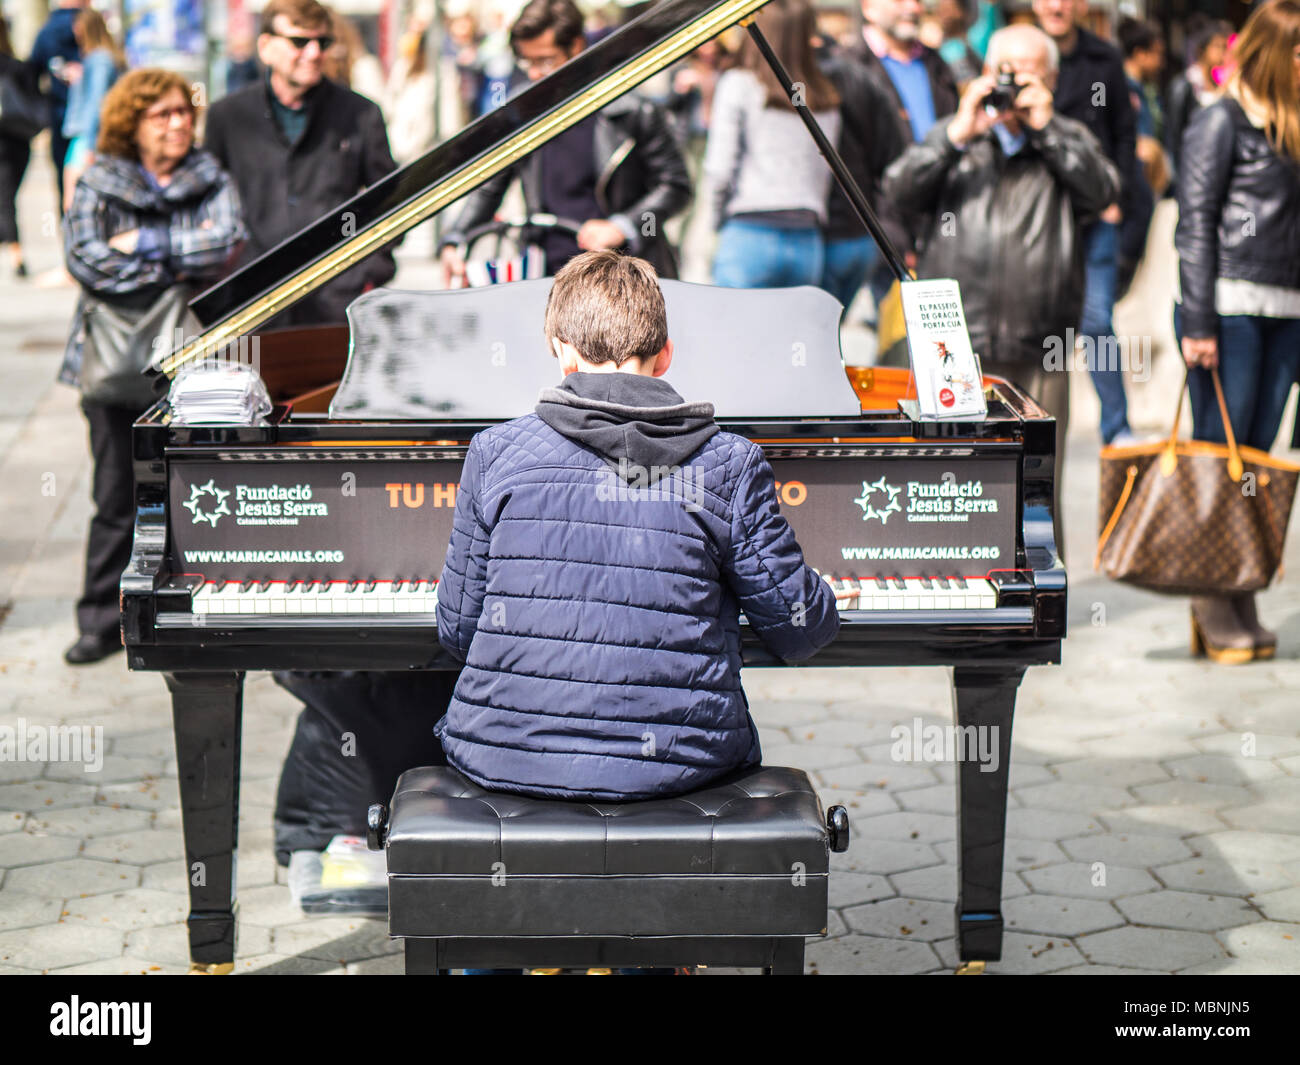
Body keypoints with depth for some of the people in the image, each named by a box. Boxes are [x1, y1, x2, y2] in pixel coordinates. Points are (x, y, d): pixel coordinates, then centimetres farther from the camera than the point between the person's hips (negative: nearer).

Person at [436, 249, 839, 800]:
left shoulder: (495, 452, -2)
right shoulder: (728, 465, -4)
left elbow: (457, 629, 4)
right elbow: (798, 631, 1)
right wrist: (824, 609, 25)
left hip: (505, 757, 1)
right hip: (675, 763, 0)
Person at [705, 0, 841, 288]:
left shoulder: (739, 85, -2)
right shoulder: (826, 99, 11)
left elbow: (719, 170, -4)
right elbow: (825, 177, 13)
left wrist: (721, 220, 10)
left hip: (749, 235, -4)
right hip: (808, 240, 4)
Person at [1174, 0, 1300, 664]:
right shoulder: (1222, 121, -4)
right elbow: (1195, 224, -8)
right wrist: (1198, 321, -13)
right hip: (1229, 306, -6)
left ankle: (1240, 608, 10)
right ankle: (1216, 613, 3)